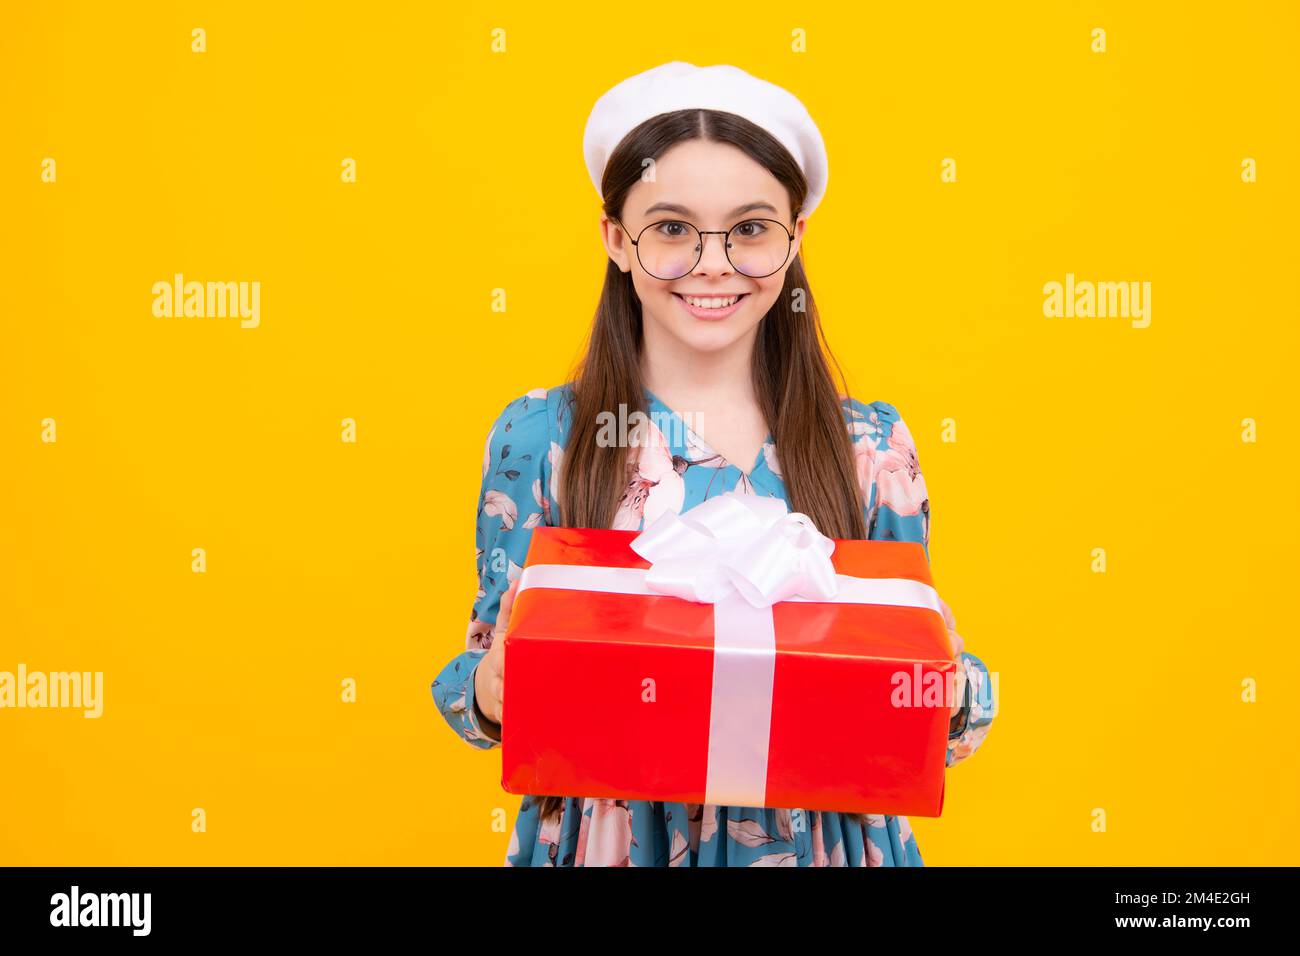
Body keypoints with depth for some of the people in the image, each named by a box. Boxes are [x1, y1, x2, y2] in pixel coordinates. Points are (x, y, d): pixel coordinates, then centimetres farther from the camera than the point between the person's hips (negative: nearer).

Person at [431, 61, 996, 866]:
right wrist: (496, 688, -27)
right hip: (607, 835, -1)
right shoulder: (538, 437, -9)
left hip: (812, 839, 1)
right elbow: (487, 688, -5)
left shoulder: (871, 448, -6)